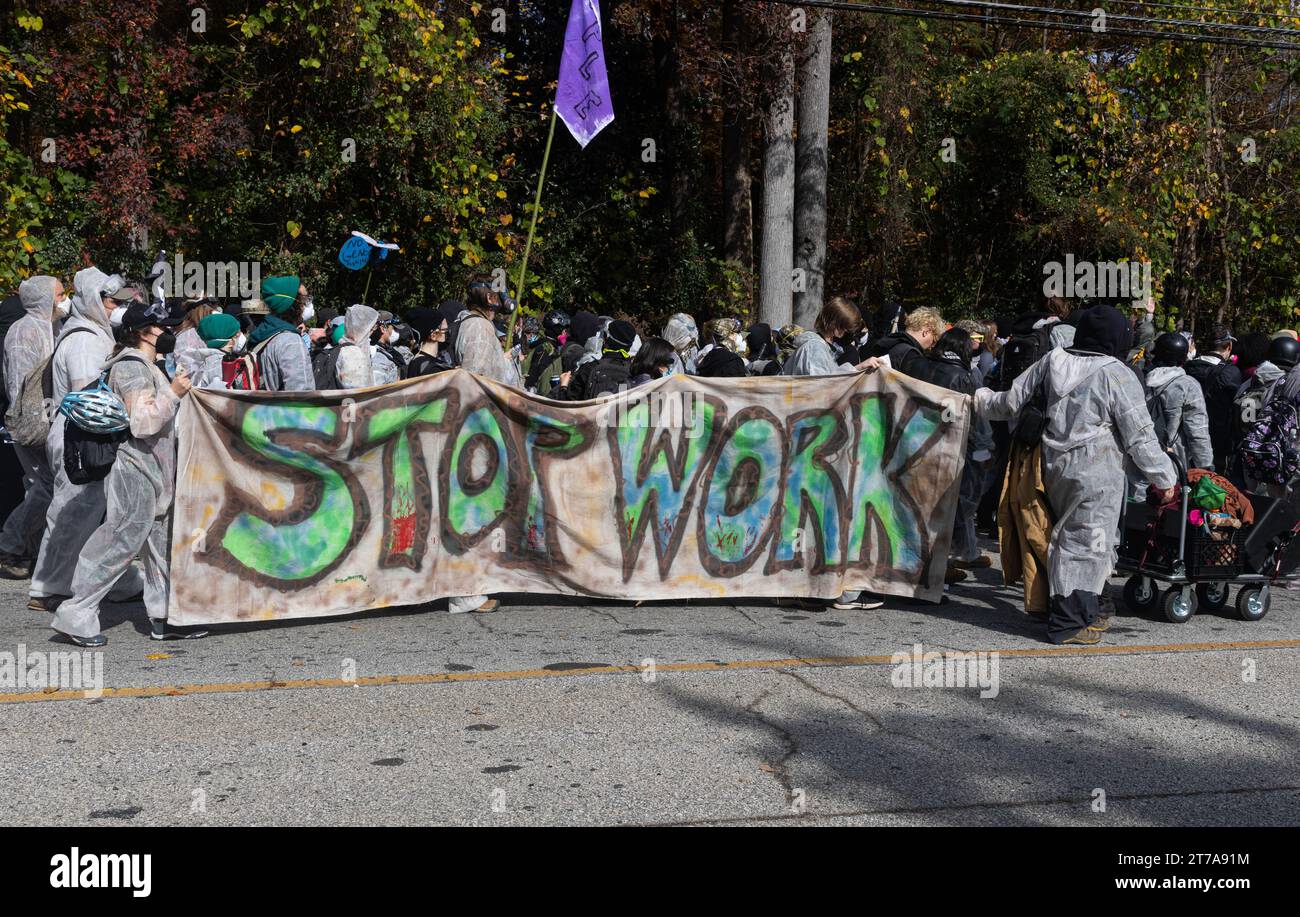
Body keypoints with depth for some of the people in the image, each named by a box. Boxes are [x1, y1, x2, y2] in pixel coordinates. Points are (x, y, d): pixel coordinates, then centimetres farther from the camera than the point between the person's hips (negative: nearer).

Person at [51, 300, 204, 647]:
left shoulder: (145, 365, 18)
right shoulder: (132, 366, -14)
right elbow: (142, 421, -22)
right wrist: (173, 393, -21)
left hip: (150, 468, 11)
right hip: (134, 467, -11)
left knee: (161, 541, 10)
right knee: (121, 543, -7)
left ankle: (164, 617, 14)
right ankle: (75, 615, 0)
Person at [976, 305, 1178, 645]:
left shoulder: (1051, 362, 5)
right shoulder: (1117, 375, -11)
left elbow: (1012, 401, 14)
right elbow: (1140, 436, -10)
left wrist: (983, 401, 34)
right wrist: (1163, 478, -1)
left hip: (1056, 468, 7)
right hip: (1096, 474, -7)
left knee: (1075, 537, 17)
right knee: (1085, 541, 0)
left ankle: (1090, 611, 28)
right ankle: (1068, 623, 4)